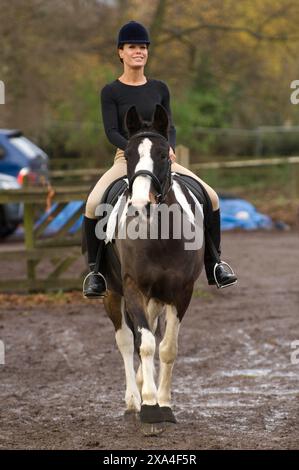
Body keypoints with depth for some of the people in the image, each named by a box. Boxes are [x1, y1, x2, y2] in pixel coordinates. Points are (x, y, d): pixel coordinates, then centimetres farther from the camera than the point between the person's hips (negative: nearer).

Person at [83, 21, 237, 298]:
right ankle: (95, 270, -15)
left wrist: (169, 147, -13)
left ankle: (213, 265, 1)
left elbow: (170, 127, 8)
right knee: (93, 203, -30)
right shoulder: (111, 92, 0)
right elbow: (111, 132, -9)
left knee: (211, 197, -13)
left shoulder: (159, 89, 10)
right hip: (125, 160, -3)